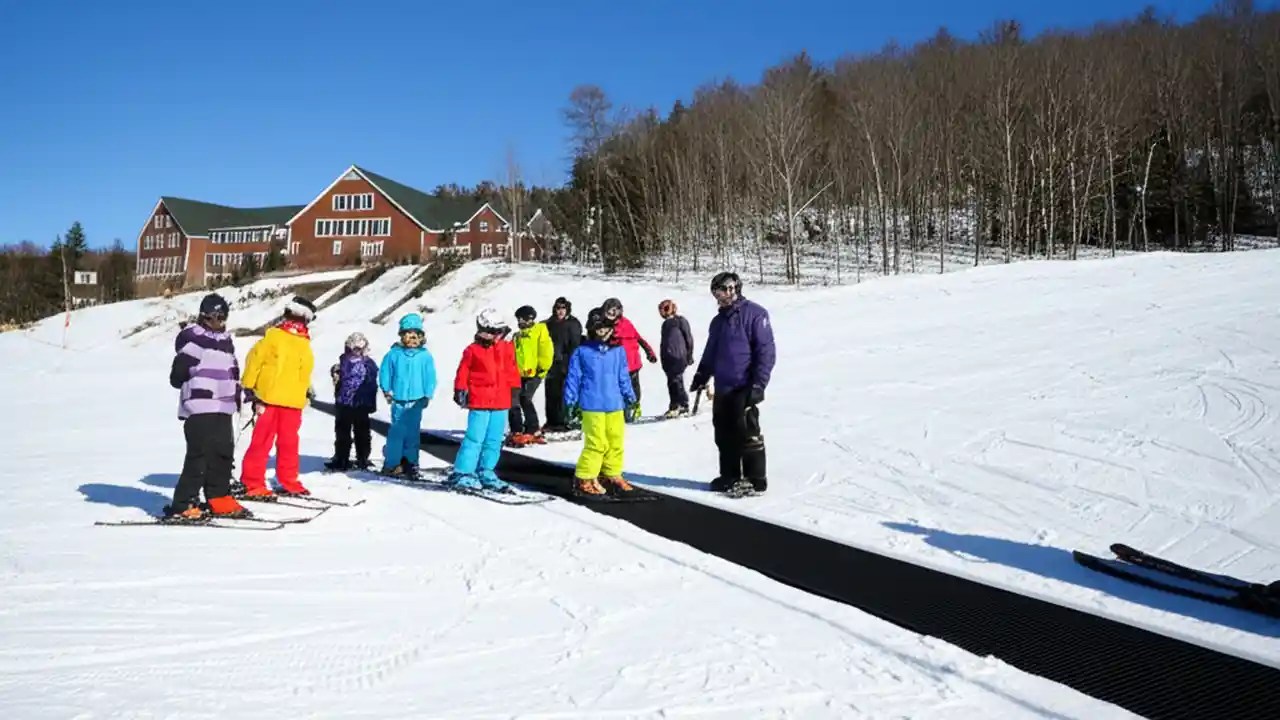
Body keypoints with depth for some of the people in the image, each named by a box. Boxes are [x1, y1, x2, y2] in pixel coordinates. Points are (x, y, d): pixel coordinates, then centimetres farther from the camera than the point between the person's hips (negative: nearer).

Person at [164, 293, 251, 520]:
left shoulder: (225, 340, 20)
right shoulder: (193, 338, -5)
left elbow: (233, 371, 28)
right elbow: (178, 375, -11)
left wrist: (236, 393, 21)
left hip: (223, 408, 8)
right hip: (199, 407, -8)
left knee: (224, 453, 10)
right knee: (200, 455, -11)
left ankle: (219, 499, 21)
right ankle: (183, 505, -5)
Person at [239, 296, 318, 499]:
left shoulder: (304, 344, 14)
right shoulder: (273, 336, -1)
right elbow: (254, 359, -2)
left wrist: (307, 391, 22)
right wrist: (249, 388, -3)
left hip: (293, 402, 5)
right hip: (269, 398, -5)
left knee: (289, 442, 10)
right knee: (262, 441, -3)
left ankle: (289, 482, 18)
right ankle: (252, 483, 0)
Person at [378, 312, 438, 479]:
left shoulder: (425, 355, -1)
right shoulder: (394, 353, -2)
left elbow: (430, 377, 1)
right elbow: (385, 372, 3)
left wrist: (427, 395, -1)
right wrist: (387, 390, -1)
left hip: (416, 400, 1)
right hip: (398, 399, -1)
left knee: (413, 432, 6)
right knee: (397, 431, -1)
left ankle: (410, 463, 15)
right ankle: (391, 463, 8)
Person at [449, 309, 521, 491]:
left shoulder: (507, 349, 10)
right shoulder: (473, 350, -3)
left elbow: (512, 372, 15)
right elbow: (463, 373, 0)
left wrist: (515, 390, 13)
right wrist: (460, 390, -4)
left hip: (501, 402, 5)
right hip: (479, 402, -5)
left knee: (494, 441, 10)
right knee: (475, 438, -6)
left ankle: (486, 472, 20)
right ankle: (462, 472, 0)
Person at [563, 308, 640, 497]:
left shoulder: (618, 351, 8)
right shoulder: (582, 352, -1)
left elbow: (624, 377, 14)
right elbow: (573, 377, 1)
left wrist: (630, 398, 15)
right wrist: (570, 402, 1)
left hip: (615, 405, 4)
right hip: (592, 406, -4)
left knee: (615, 441, 10)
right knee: (597, 443, -8)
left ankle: (612, 475, 26)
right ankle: (584, 478, 4)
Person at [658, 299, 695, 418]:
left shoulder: (680, 321, -2)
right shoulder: (666, 324, 20)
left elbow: (689, 338, -4)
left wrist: (689, 356, -5)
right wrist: (663, 358, 22)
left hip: (678, 357, -7)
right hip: (668, 358, 7)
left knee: (676, 381, -12)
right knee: (672, 382, 7)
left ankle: (683, 406, -7)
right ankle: (675, 406, 11)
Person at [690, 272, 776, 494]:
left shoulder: (754, 313, -6)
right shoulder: (718, 321, 17)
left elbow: (766, 350, -12)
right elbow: (710, 353, 26)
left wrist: (759, 384, -17)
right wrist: (701, 376, 16)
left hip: (744, 387, -7)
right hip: (723, 388, 7)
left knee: (747, 433, -5)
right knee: (724, 435, 11)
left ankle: (756, 479, 3)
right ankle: (729, 476, 22)